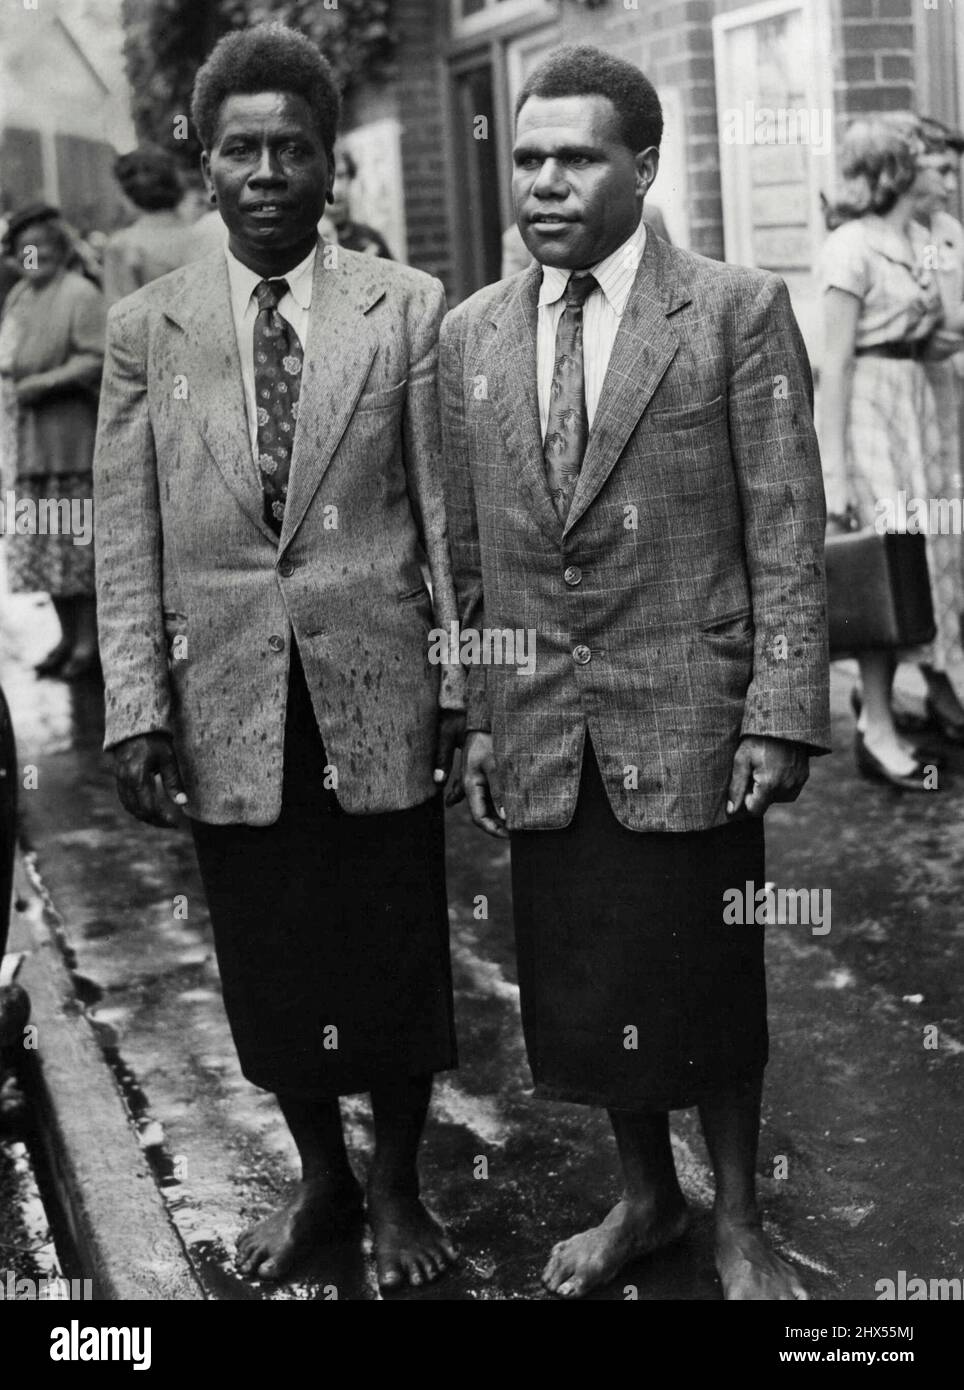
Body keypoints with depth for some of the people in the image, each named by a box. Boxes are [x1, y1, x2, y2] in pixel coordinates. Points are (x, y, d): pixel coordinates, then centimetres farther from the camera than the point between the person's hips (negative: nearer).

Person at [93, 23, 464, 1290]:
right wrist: (136, 705, -4)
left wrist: (464, 676, -1)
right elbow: (127, 540, 1)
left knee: (395, 953, 10)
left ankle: (397, 1188, 32)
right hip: (226, 703, 1)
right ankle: (320, 1178, 36)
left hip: (377, 695, -1)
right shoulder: (145, 327, 3)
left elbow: (445, 508, 1)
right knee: (268, 966, 13)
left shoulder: (408, 308, 0)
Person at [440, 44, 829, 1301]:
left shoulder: (739, 311, -4)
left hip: (687, 722, -3)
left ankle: (738, 1221, 29)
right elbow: (467, 550, 10)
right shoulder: (471, 335, 8)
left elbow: (786, 531, -5)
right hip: (538, 729, 4)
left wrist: (782, 715, -10)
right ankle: (644, 1196, 35)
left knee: (706, 986, 8)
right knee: (578, 987, 12)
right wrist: (472, 717, 7)